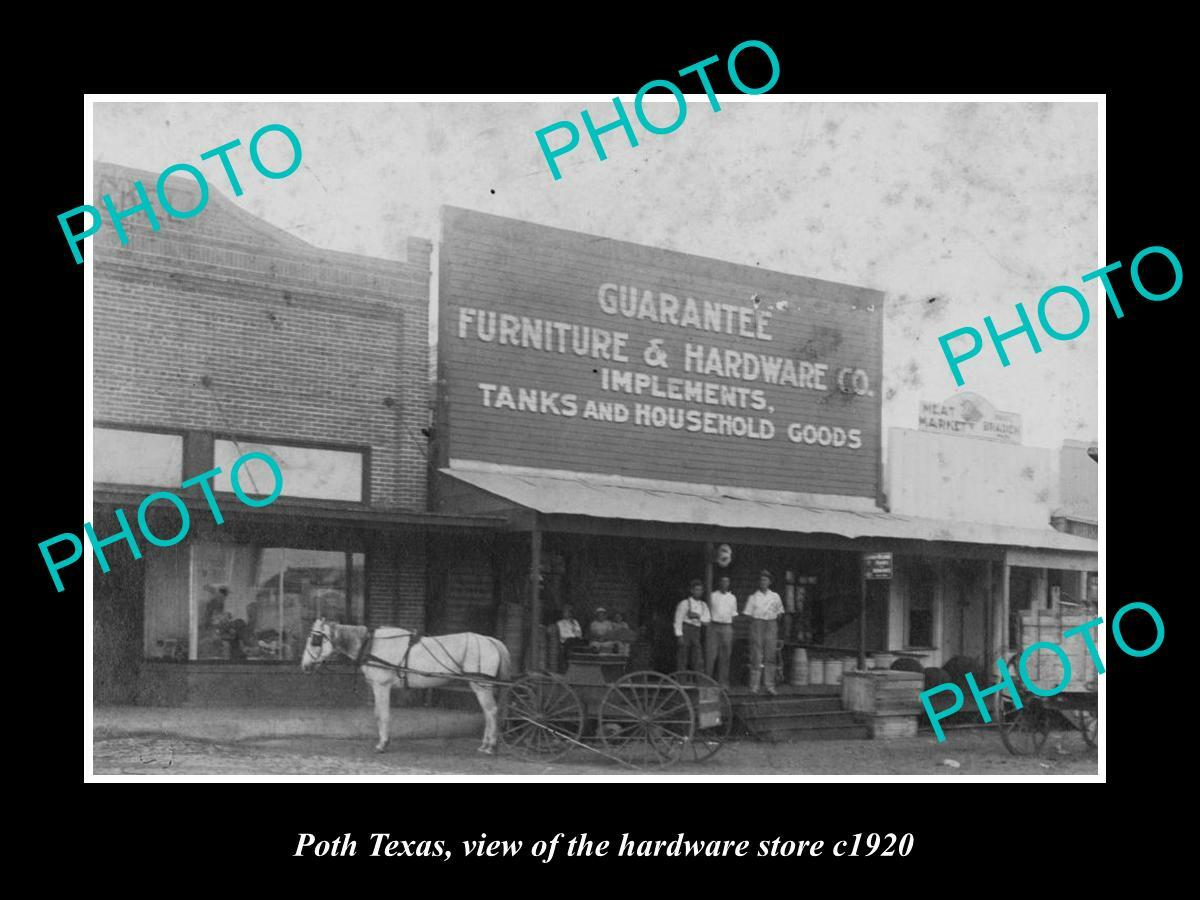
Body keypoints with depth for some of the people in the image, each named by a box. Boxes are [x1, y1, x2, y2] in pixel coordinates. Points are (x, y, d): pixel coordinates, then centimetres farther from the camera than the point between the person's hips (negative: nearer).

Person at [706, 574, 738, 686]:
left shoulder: (732, 598, 12)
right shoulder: (712, 596, 6)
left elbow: (733, 613, 15)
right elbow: (708, 612, 9)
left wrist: (731, 632, 9)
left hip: (727, 627, 2)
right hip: (714, 627, -2)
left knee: (725, 656, 2)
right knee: (711, 654, -8)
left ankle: (723, 681, 7)